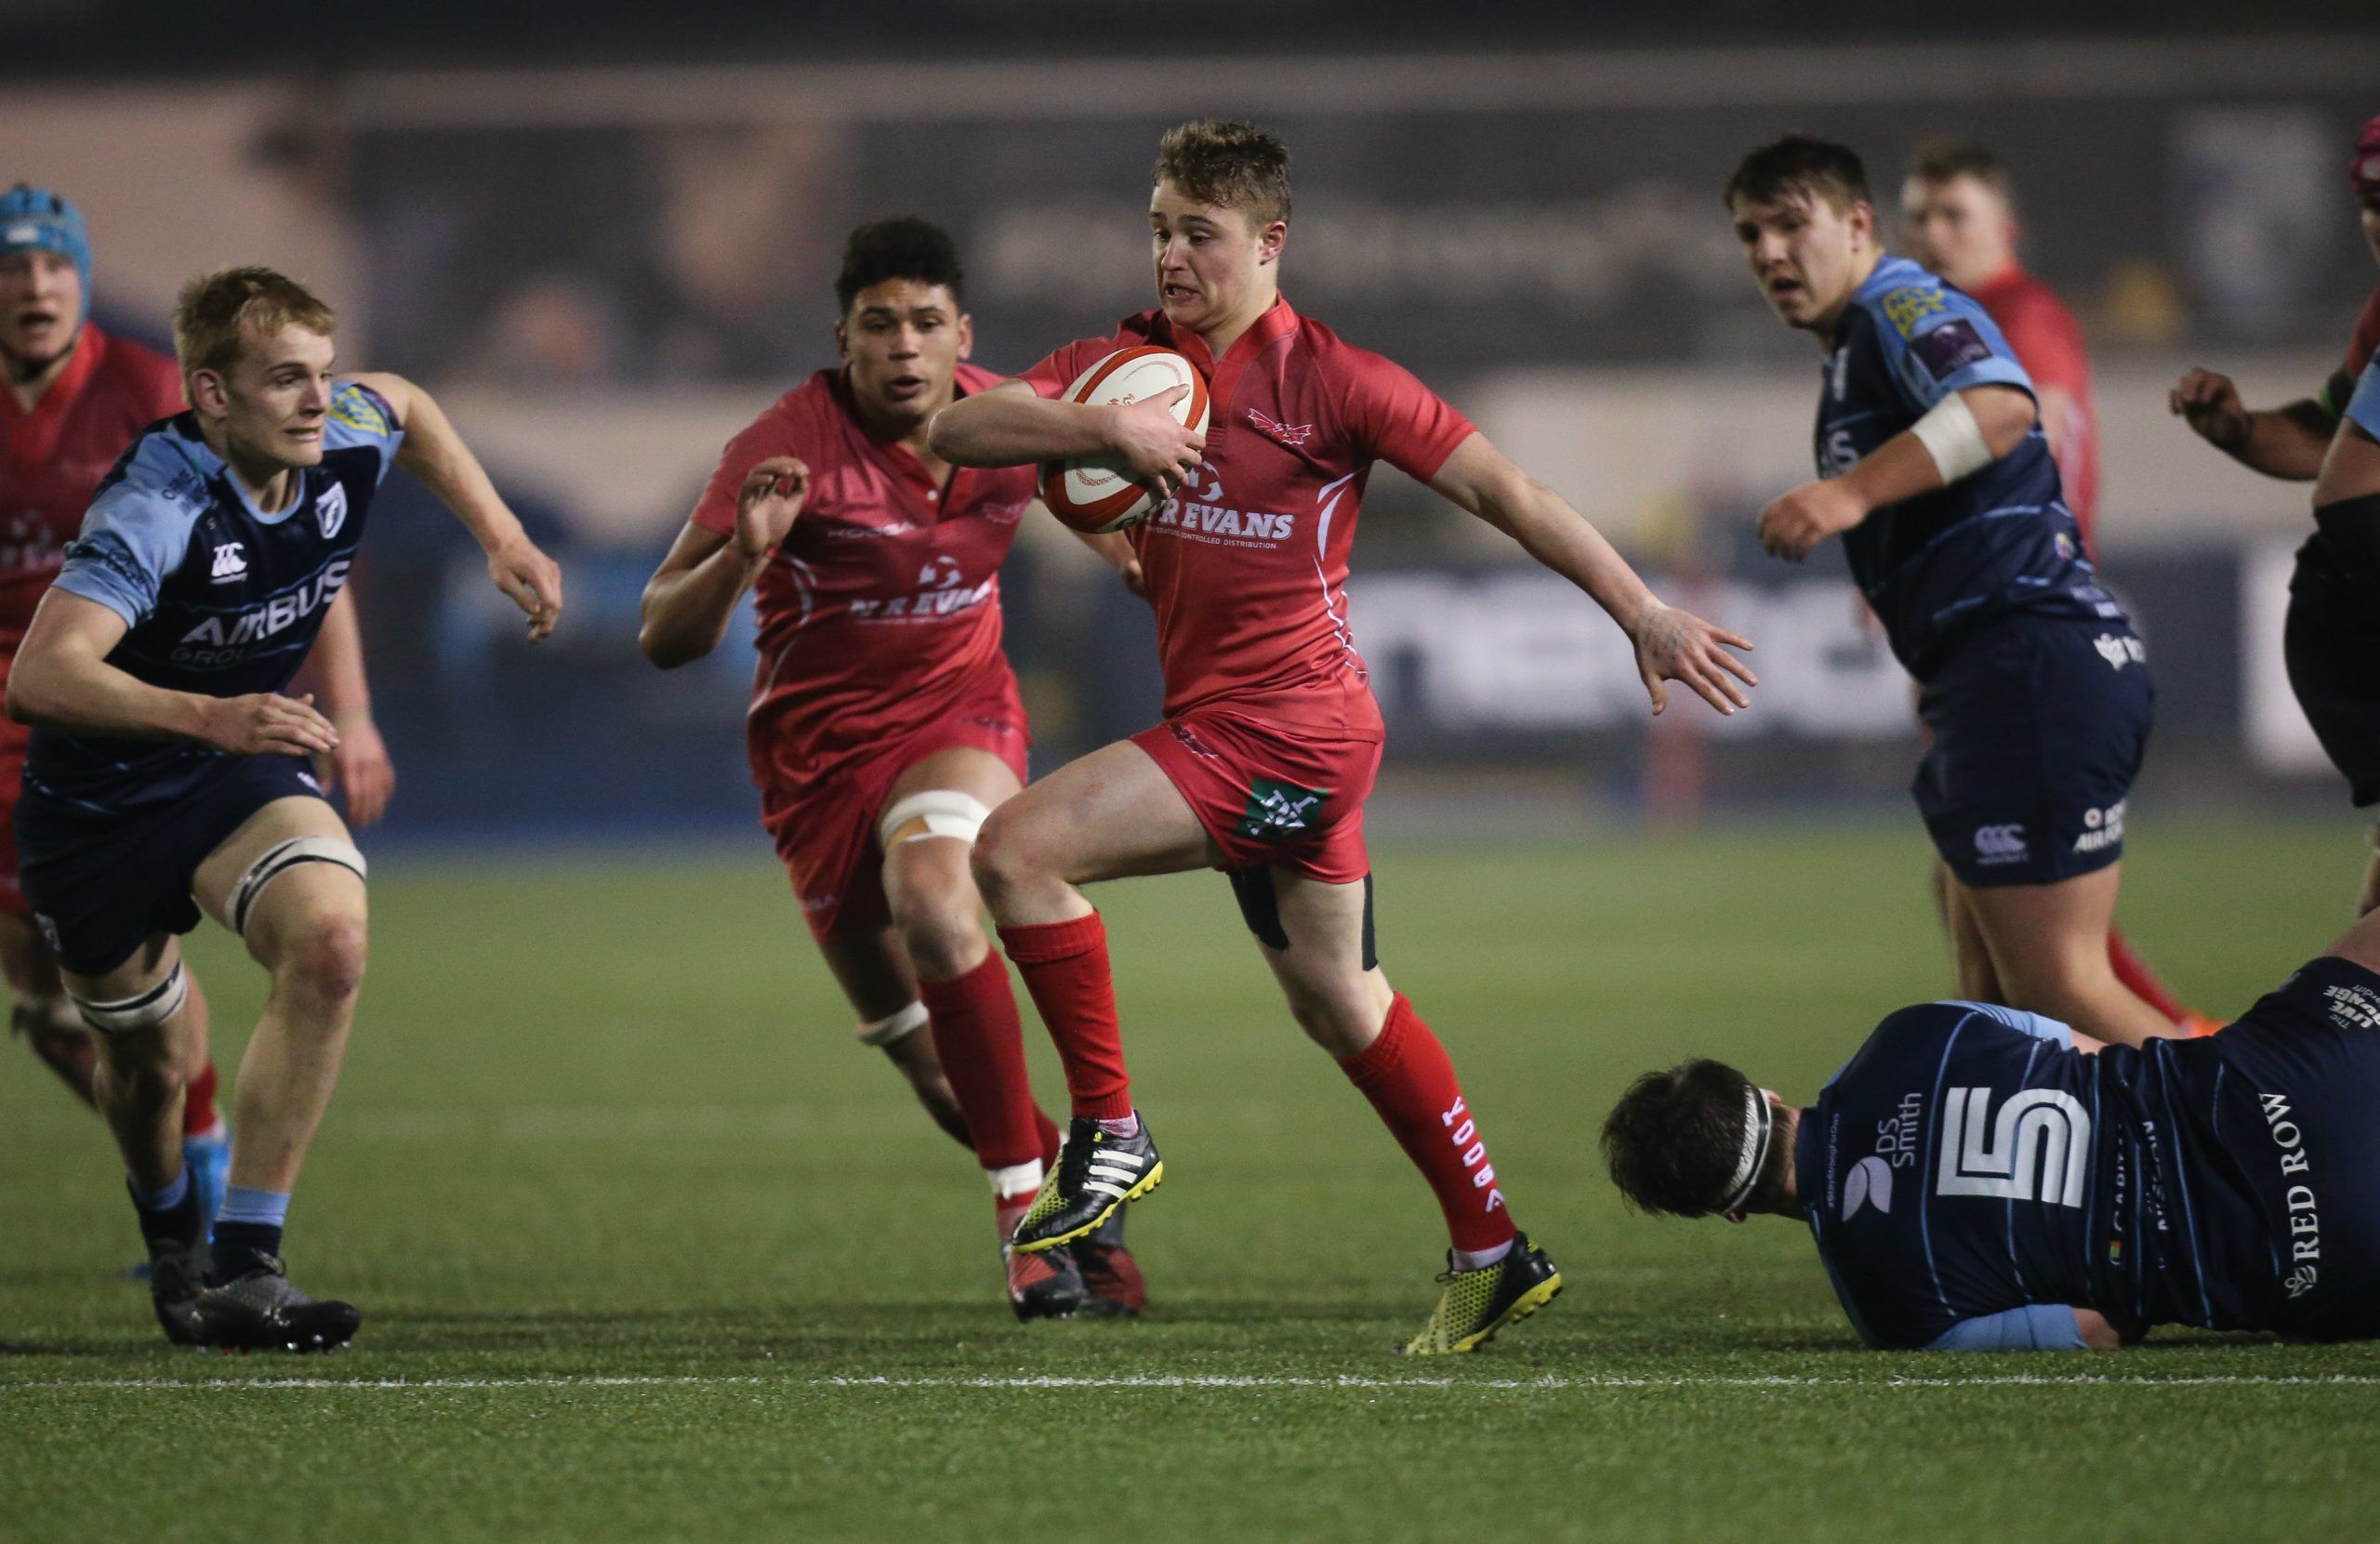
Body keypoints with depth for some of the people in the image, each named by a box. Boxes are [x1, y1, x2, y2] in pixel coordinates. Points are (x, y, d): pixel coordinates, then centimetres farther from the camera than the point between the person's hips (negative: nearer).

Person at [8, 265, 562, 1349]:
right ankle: (169, 1235, 51)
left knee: (329, 938, -27)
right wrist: (210, 717, -56)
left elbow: (406, 408, 16)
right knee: (149, 1061, 12)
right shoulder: (157, 507, -32)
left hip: (238, 772, 4)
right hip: (98, 799, -4)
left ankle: (243, 1270, -24)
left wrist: (503, 538, 9)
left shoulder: (346, 439, -13)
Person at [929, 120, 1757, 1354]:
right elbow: (957, 431, -5)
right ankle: (1493, 1252, 27)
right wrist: (1105, 430, -23)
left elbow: (1503, 490, -9)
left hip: (1286, 726, -8)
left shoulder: (1329, 380, -10)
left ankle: (1110, 1134, -8)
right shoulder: (1127, 363, 6)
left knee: (1016, 851, -18)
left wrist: (1643, 616, -12)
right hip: (1223, 724, 8)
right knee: (1334, 1000, 17)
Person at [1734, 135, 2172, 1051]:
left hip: (2033, 657, -11)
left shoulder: (1901, 305, -6)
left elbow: (2000, 404, -28)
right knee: (1996, 1009, 10)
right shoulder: (1849, 354, 26)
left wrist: (1852, 493, -36)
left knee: (2058, 990, -14)